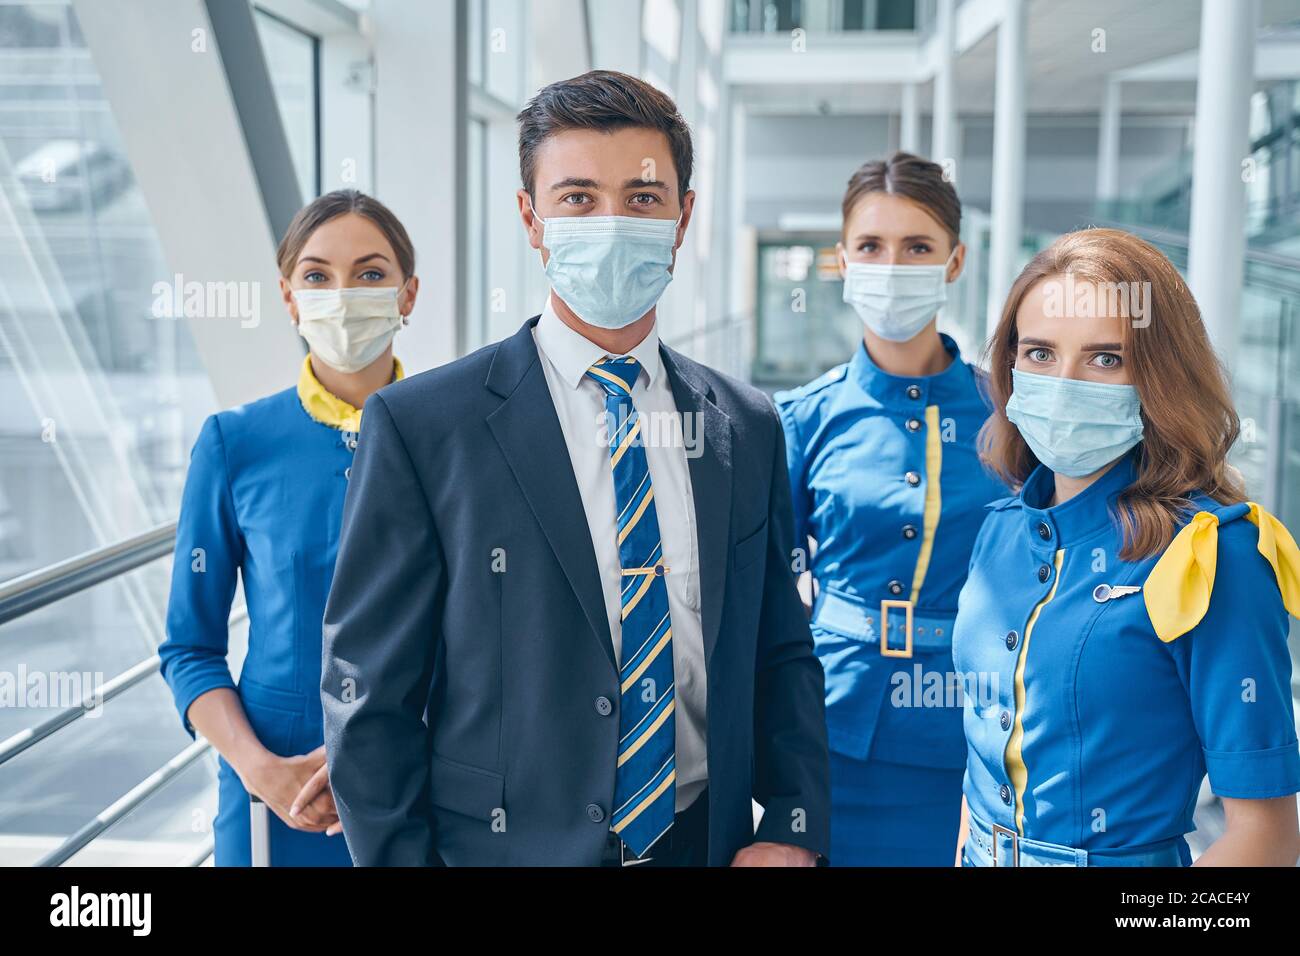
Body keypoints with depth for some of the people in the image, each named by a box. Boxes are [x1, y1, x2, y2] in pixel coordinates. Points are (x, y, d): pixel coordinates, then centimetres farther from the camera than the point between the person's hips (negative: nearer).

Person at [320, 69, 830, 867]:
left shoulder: (749, 428, 1)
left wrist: (794, 829, -5)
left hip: (707, 843, 4)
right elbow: (368, 697, -10)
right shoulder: (419, 427, -11)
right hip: (512, 845, -3)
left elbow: (781, 652, 7)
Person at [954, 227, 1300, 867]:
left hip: (1128, 855, -5)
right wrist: (969, 853, -3)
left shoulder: (1210, 553, -18)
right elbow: (985, 734, 7)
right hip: (979, 852, 5)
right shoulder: (1003, 528, -1)